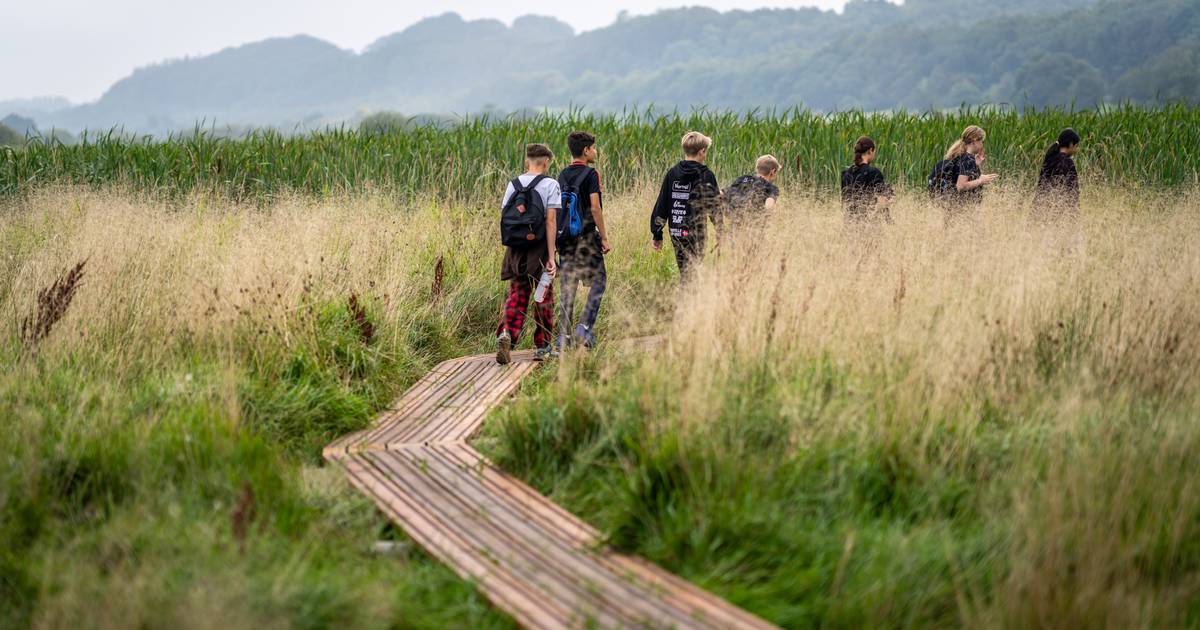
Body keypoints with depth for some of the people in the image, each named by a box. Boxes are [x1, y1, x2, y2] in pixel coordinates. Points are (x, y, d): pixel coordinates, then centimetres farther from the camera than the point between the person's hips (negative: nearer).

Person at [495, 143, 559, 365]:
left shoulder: (513, 184, 8)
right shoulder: (550, 184, -5)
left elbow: (504, 218, 5)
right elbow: (550, 221, -11)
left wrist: (510, 247, 12)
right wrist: (551, 257, -11)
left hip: (515, 250, 3)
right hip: (539, 249, -3)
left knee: (516, 296, 8)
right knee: (543, 297, 9)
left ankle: (505, 333, -18)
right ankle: (543, 348, 16)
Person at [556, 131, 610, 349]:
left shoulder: (562, 176, 10)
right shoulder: (590, 174, -9)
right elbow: (595, 208, -15)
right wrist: (604, 238, -11)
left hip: (565, 237, 6)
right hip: (586, 237, -6)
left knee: (567, 286, 7)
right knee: (598, 280, 7)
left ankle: (564, 337, 5)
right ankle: (585, 326, -6)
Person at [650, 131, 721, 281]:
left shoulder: (672, 173, 6)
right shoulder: (705, 175, -7)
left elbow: (661, 205, 8)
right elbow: (714, 205, -5)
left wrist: (657, 234, 12)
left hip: (675, 232, 5)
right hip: (695, 233, -5)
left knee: (684, 272, 15)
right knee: (691, 274, -5)